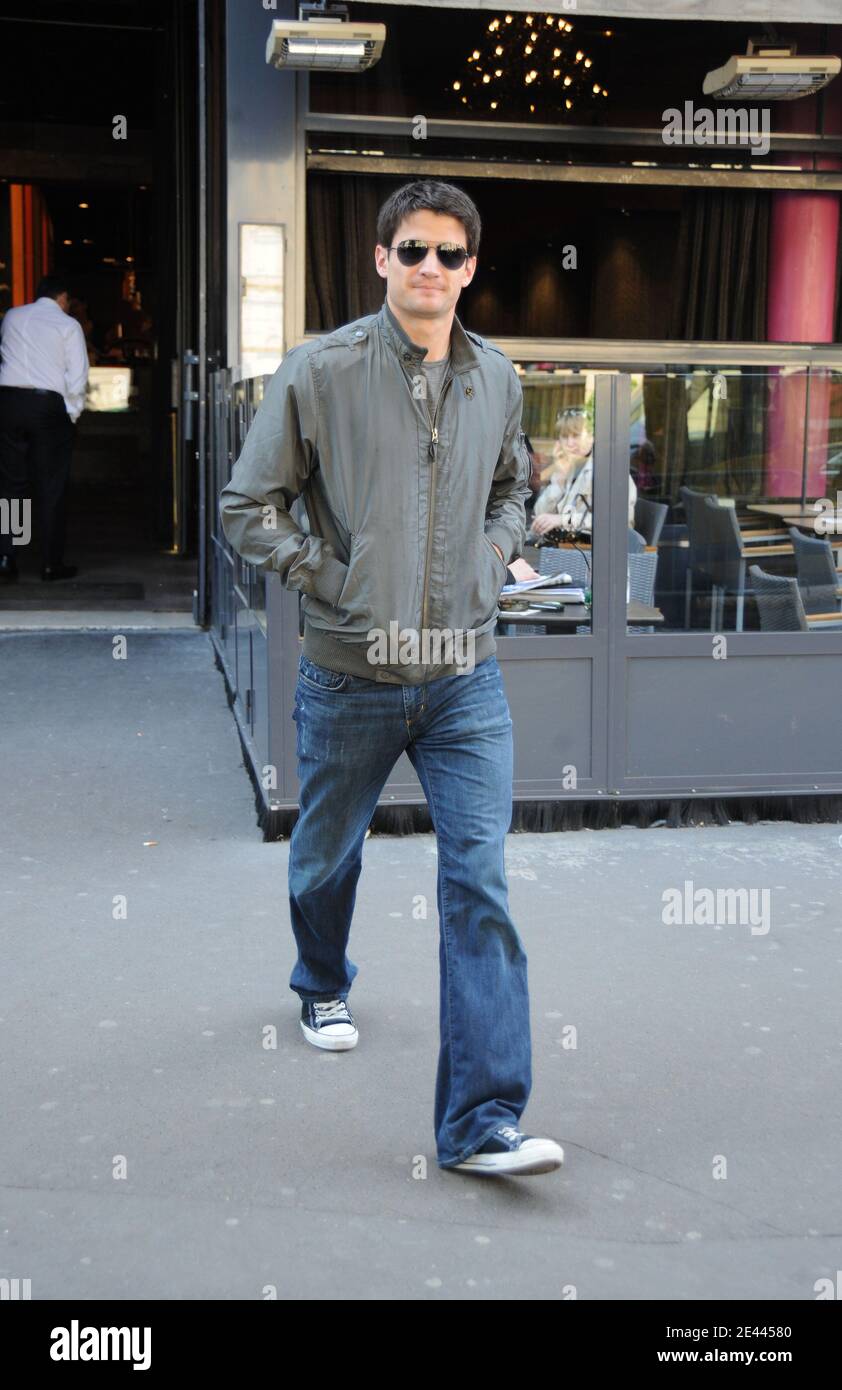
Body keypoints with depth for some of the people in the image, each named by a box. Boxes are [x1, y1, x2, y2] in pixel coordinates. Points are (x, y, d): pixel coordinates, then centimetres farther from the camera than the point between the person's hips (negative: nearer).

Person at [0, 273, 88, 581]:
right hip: (49, 405, -3)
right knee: (52, 487, 3)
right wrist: (72, 414, 5)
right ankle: (51, 564, 6)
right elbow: (77, 377, -6)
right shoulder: (68, 325, 0)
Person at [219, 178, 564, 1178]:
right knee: (327, 858, 18)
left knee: (479, 881, -8)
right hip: (350, 675, -2)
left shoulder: (496, 380, 6)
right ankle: (323, 986, 50)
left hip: (466, 679, 2)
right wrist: (328, 579, -11)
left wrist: (492, 555, 6)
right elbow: (247, 506, -3)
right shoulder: (320, 371, -6)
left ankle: (482, 1120, -5)